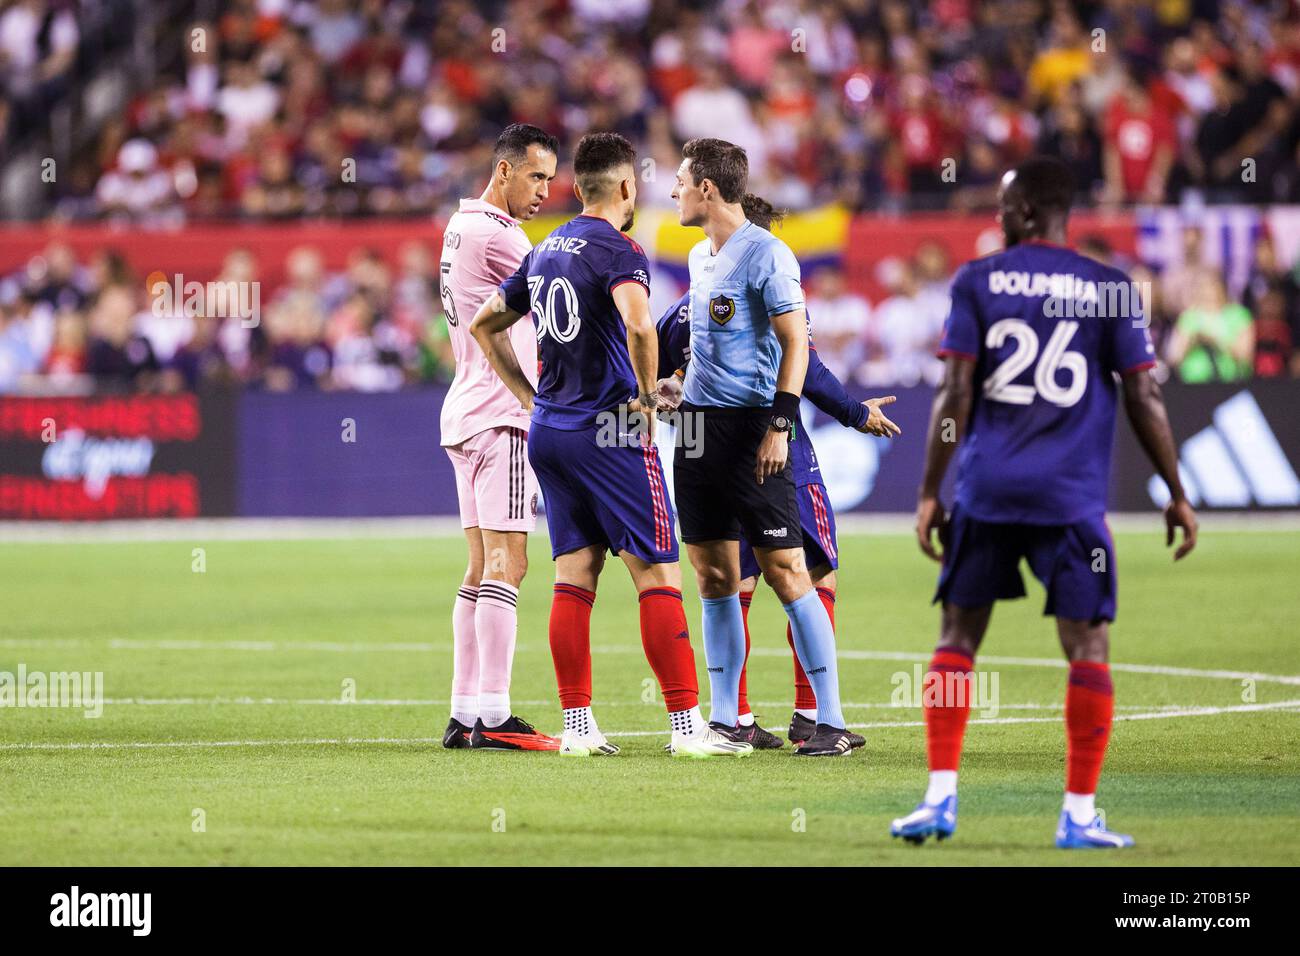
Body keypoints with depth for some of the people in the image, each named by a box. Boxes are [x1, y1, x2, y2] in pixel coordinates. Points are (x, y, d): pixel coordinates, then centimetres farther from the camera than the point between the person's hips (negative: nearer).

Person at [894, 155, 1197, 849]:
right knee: (1088, 647, 2)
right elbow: (1144, 399, 2)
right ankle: (1079, 814, -1)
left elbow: (954, 394, -2)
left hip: (985, 490, 1)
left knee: (958, 637, 11)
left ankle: (939, 797, 6)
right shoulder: (1109, 290, 3)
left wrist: (930, 492, 2)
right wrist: (1177, 495, 9)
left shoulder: (975, 282, 3)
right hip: (1072, 499, -1)